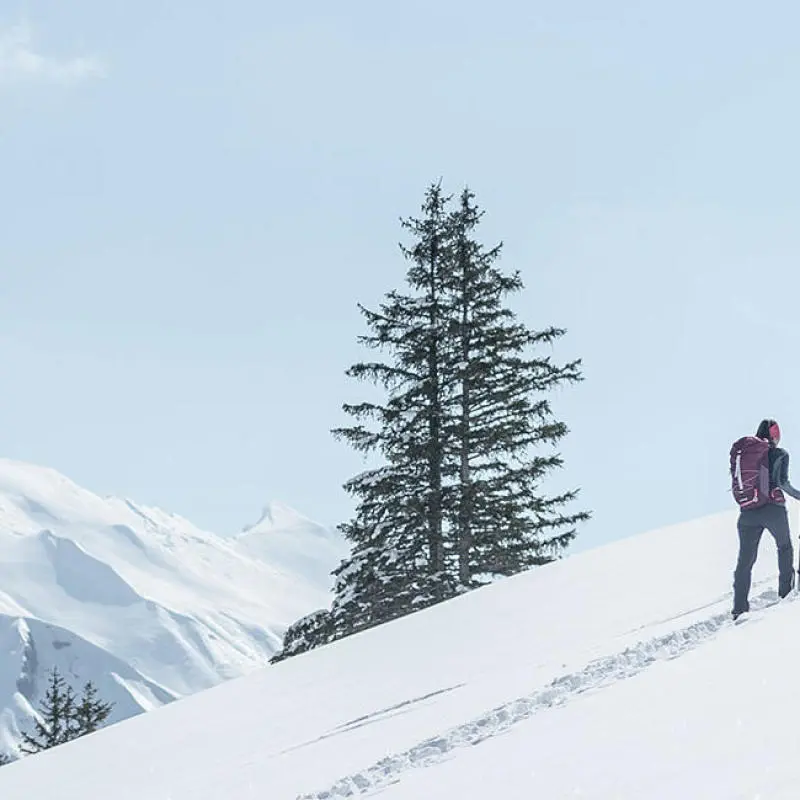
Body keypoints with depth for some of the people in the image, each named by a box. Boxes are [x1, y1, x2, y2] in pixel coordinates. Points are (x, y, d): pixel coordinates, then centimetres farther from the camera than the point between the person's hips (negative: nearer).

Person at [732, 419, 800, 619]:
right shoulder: (780, 454, -1)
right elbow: (782, 482, -12)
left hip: (748, 511, 3)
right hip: (773, 509, -3)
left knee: (745, 559, 5)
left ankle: (740, 607, 0)